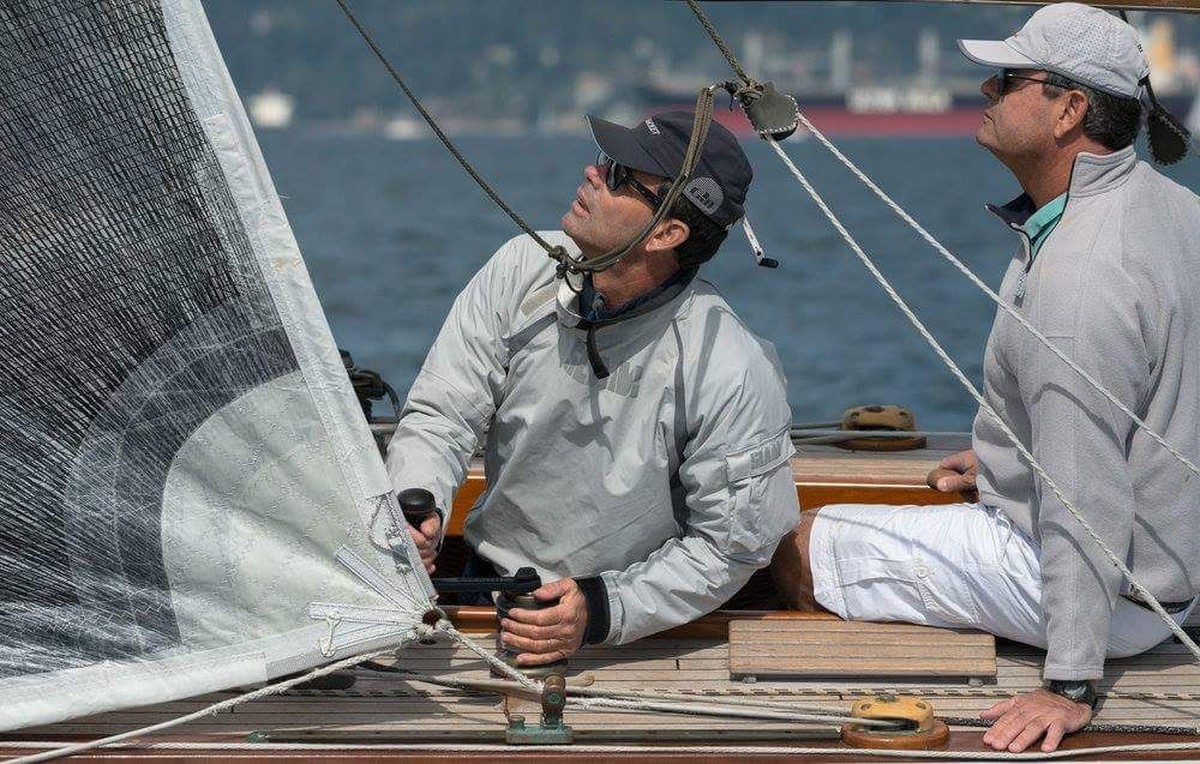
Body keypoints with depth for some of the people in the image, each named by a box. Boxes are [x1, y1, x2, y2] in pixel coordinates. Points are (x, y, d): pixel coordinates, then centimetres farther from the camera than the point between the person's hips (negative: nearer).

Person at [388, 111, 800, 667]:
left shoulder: (736, 375, -20)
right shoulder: (523, 270, -8)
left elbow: (731, 543, -13)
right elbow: (440, 414, -5)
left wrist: (602, 611, -24)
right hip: (486, 584, 4)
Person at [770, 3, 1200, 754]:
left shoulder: (1080, 273, -31)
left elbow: (1086, 495, -32)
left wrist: (1072, 685, -31)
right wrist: (1005, 456, 28)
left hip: (1112, 598, -10)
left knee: (799, 551, -5)